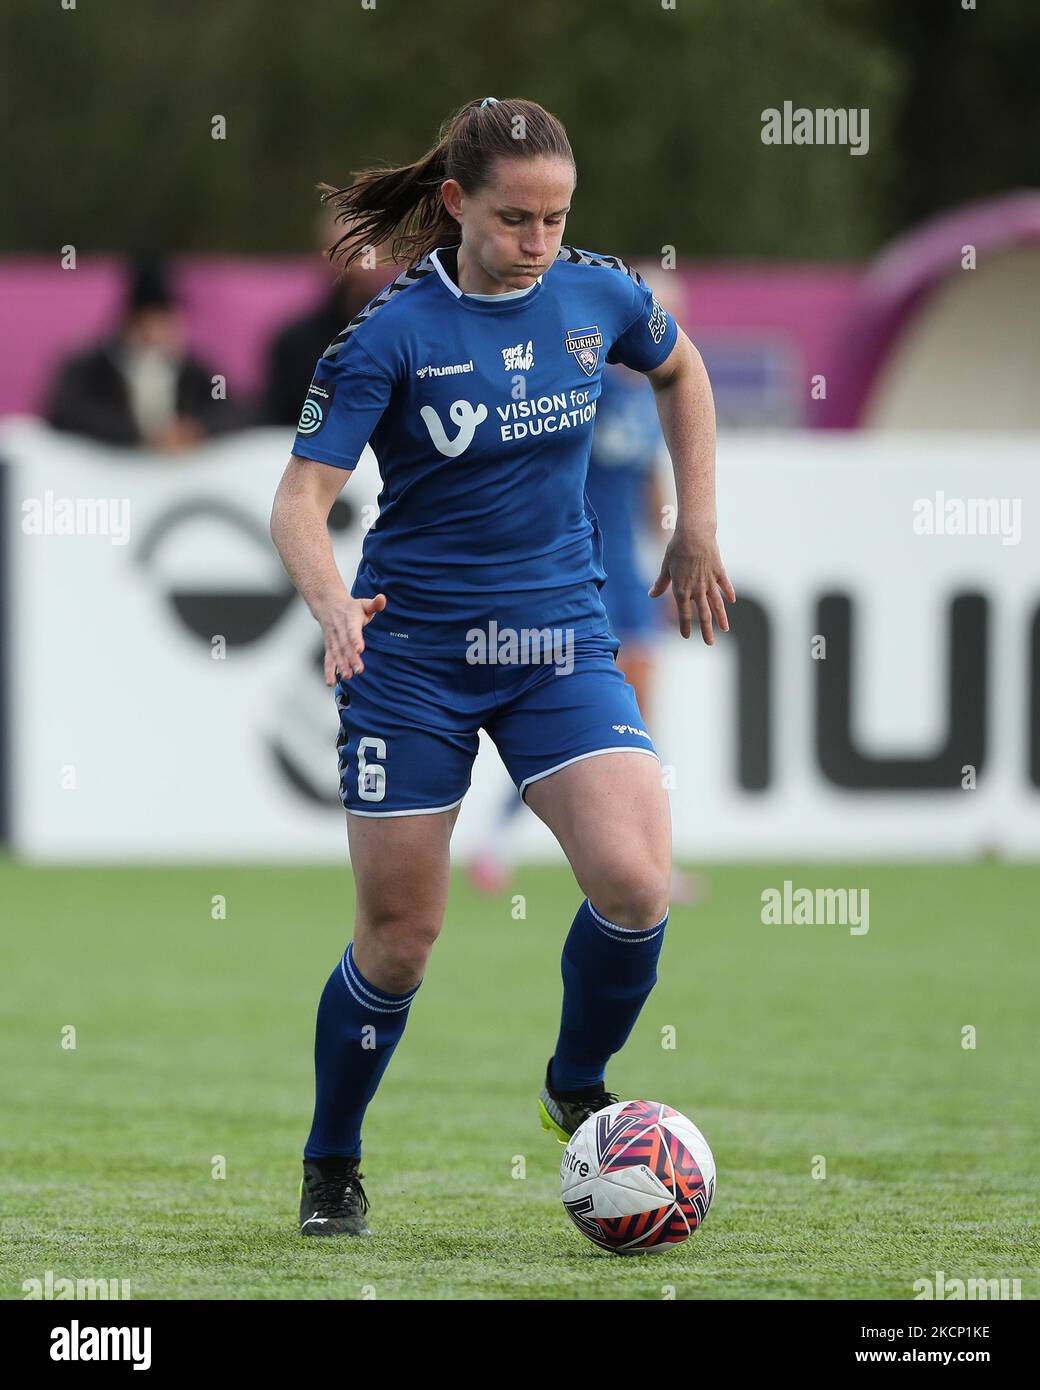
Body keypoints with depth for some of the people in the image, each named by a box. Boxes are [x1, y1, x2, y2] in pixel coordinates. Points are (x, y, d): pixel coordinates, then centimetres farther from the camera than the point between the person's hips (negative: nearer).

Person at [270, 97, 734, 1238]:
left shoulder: (596, 298, -1)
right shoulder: (392, 333, -13)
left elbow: (679, 371, 22)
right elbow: (301, 498, -17)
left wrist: (697, 527, 17)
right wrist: (332, 605, -36)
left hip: (560, 641, 3)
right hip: (413, 655, -3)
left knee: (633, 883, -19)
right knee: (398, 940, 1)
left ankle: (575, 1090, 9)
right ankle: (331, 1172, 24)